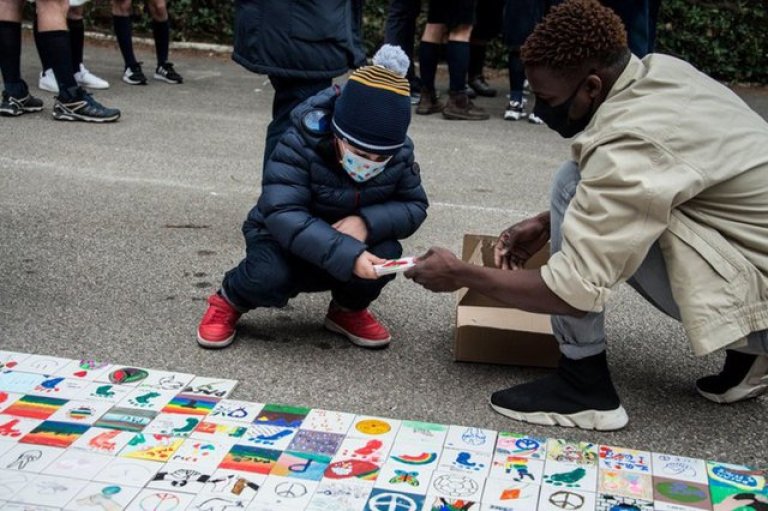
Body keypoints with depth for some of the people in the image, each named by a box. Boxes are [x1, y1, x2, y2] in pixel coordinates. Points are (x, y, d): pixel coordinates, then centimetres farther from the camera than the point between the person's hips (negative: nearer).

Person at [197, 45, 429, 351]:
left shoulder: (401, 153, -15)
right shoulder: (300, 145, -29)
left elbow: (415, 206, -11)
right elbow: (282, 214, -39)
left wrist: (367, 222, -34)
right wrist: (347, 256, -52)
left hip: (354, 243, 4)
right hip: (286, 240, -3)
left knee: (386, 253, -28)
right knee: (270, 278, -35)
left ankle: (349, 309, 4)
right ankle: (229, 301, 2)